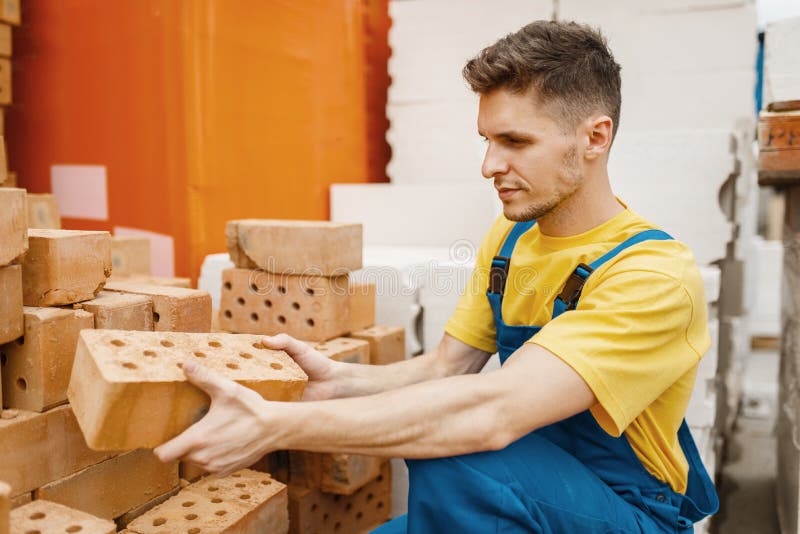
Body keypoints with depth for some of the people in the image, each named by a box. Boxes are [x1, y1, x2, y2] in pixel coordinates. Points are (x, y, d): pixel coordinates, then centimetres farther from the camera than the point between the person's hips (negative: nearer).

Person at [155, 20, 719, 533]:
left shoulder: (656, 276, -23)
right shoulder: (508, 237, 2)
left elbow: (491, 412, -35)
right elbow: (444, 368, 1)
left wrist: (275, 426, -37)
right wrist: (340, 379, -18)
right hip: (526, 485, 6)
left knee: (455, 460, -33)